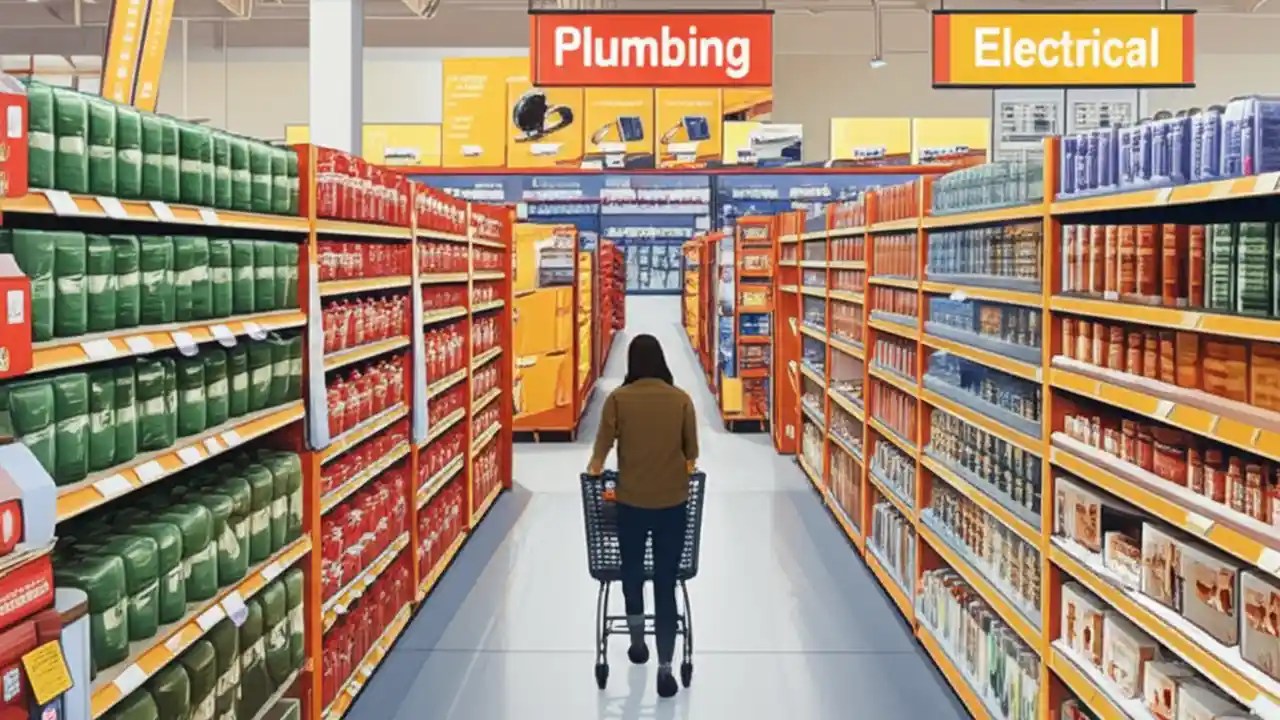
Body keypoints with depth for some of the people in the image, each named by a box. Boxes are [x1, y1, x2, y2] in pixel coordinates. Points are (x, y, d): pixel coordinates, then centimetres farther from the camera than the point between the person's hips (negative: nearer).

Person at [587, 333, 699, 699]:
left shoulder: (618, 399, -6)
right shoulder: (681, 399, -2)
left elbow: (602, 449, -2)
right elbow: (692, 452, 6)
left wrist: (592, 473, 18)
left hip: (631, 502, 0)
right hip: (673, 502, 1)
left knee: (632, 570, 24)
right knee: (666, 583, 6)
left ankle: (637, 637, 33)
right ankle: (665, 669, 7)